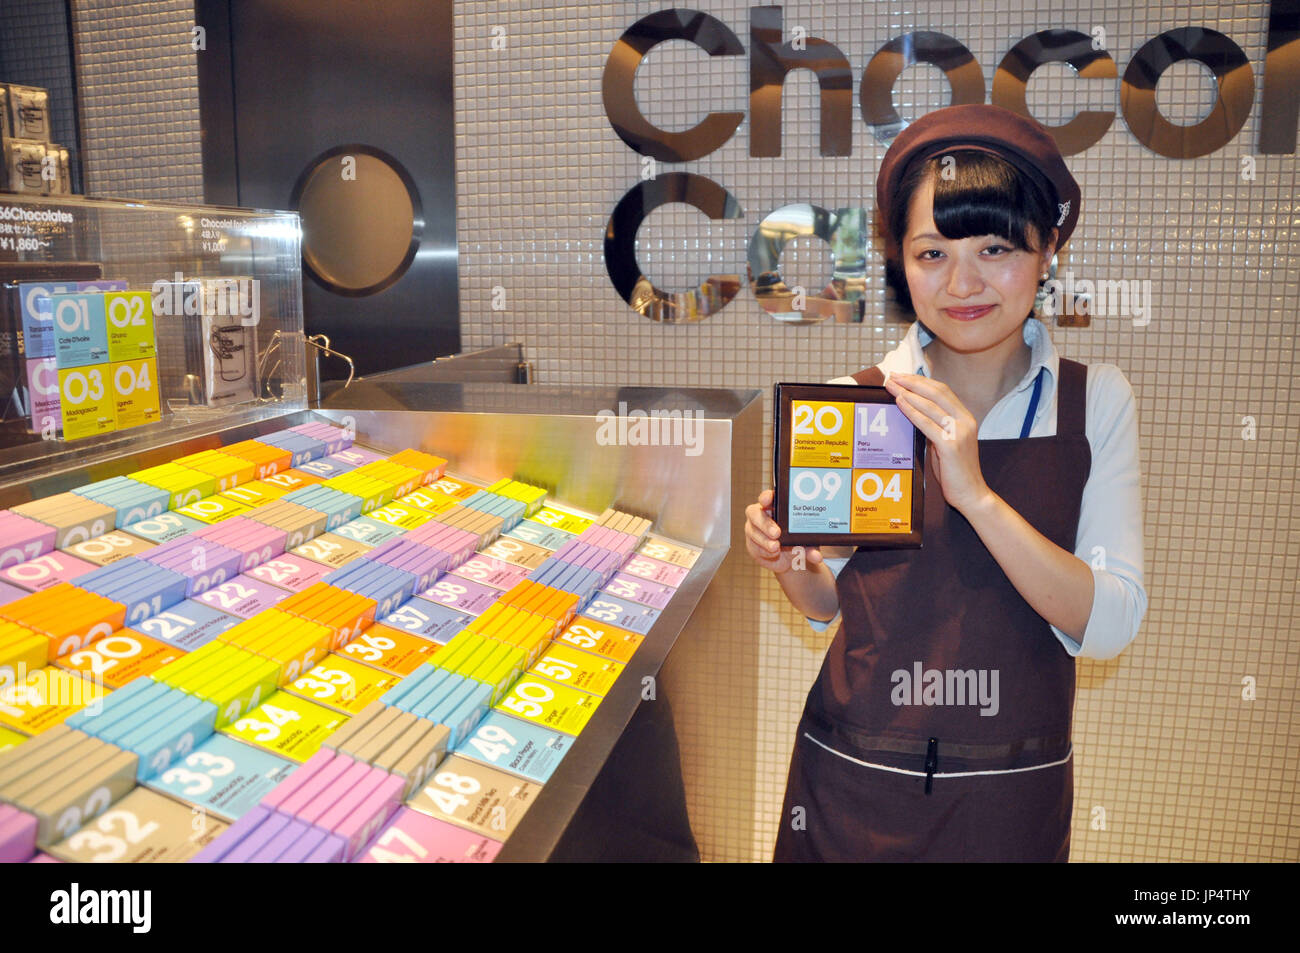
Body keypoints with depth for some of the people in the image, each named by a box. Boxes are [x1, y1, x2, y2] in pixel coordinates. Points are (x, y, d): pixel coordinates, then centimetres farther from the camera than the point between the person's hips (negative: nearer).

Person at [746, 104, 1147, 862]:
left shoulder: (1097, 400, -7)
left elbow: (1109, 626, -15)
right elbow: (829, 604, 4)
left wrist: (976, 493, -26)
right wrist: (789, 563, -17)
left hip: (1012, 794, 0)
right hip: (851, 777, 1)